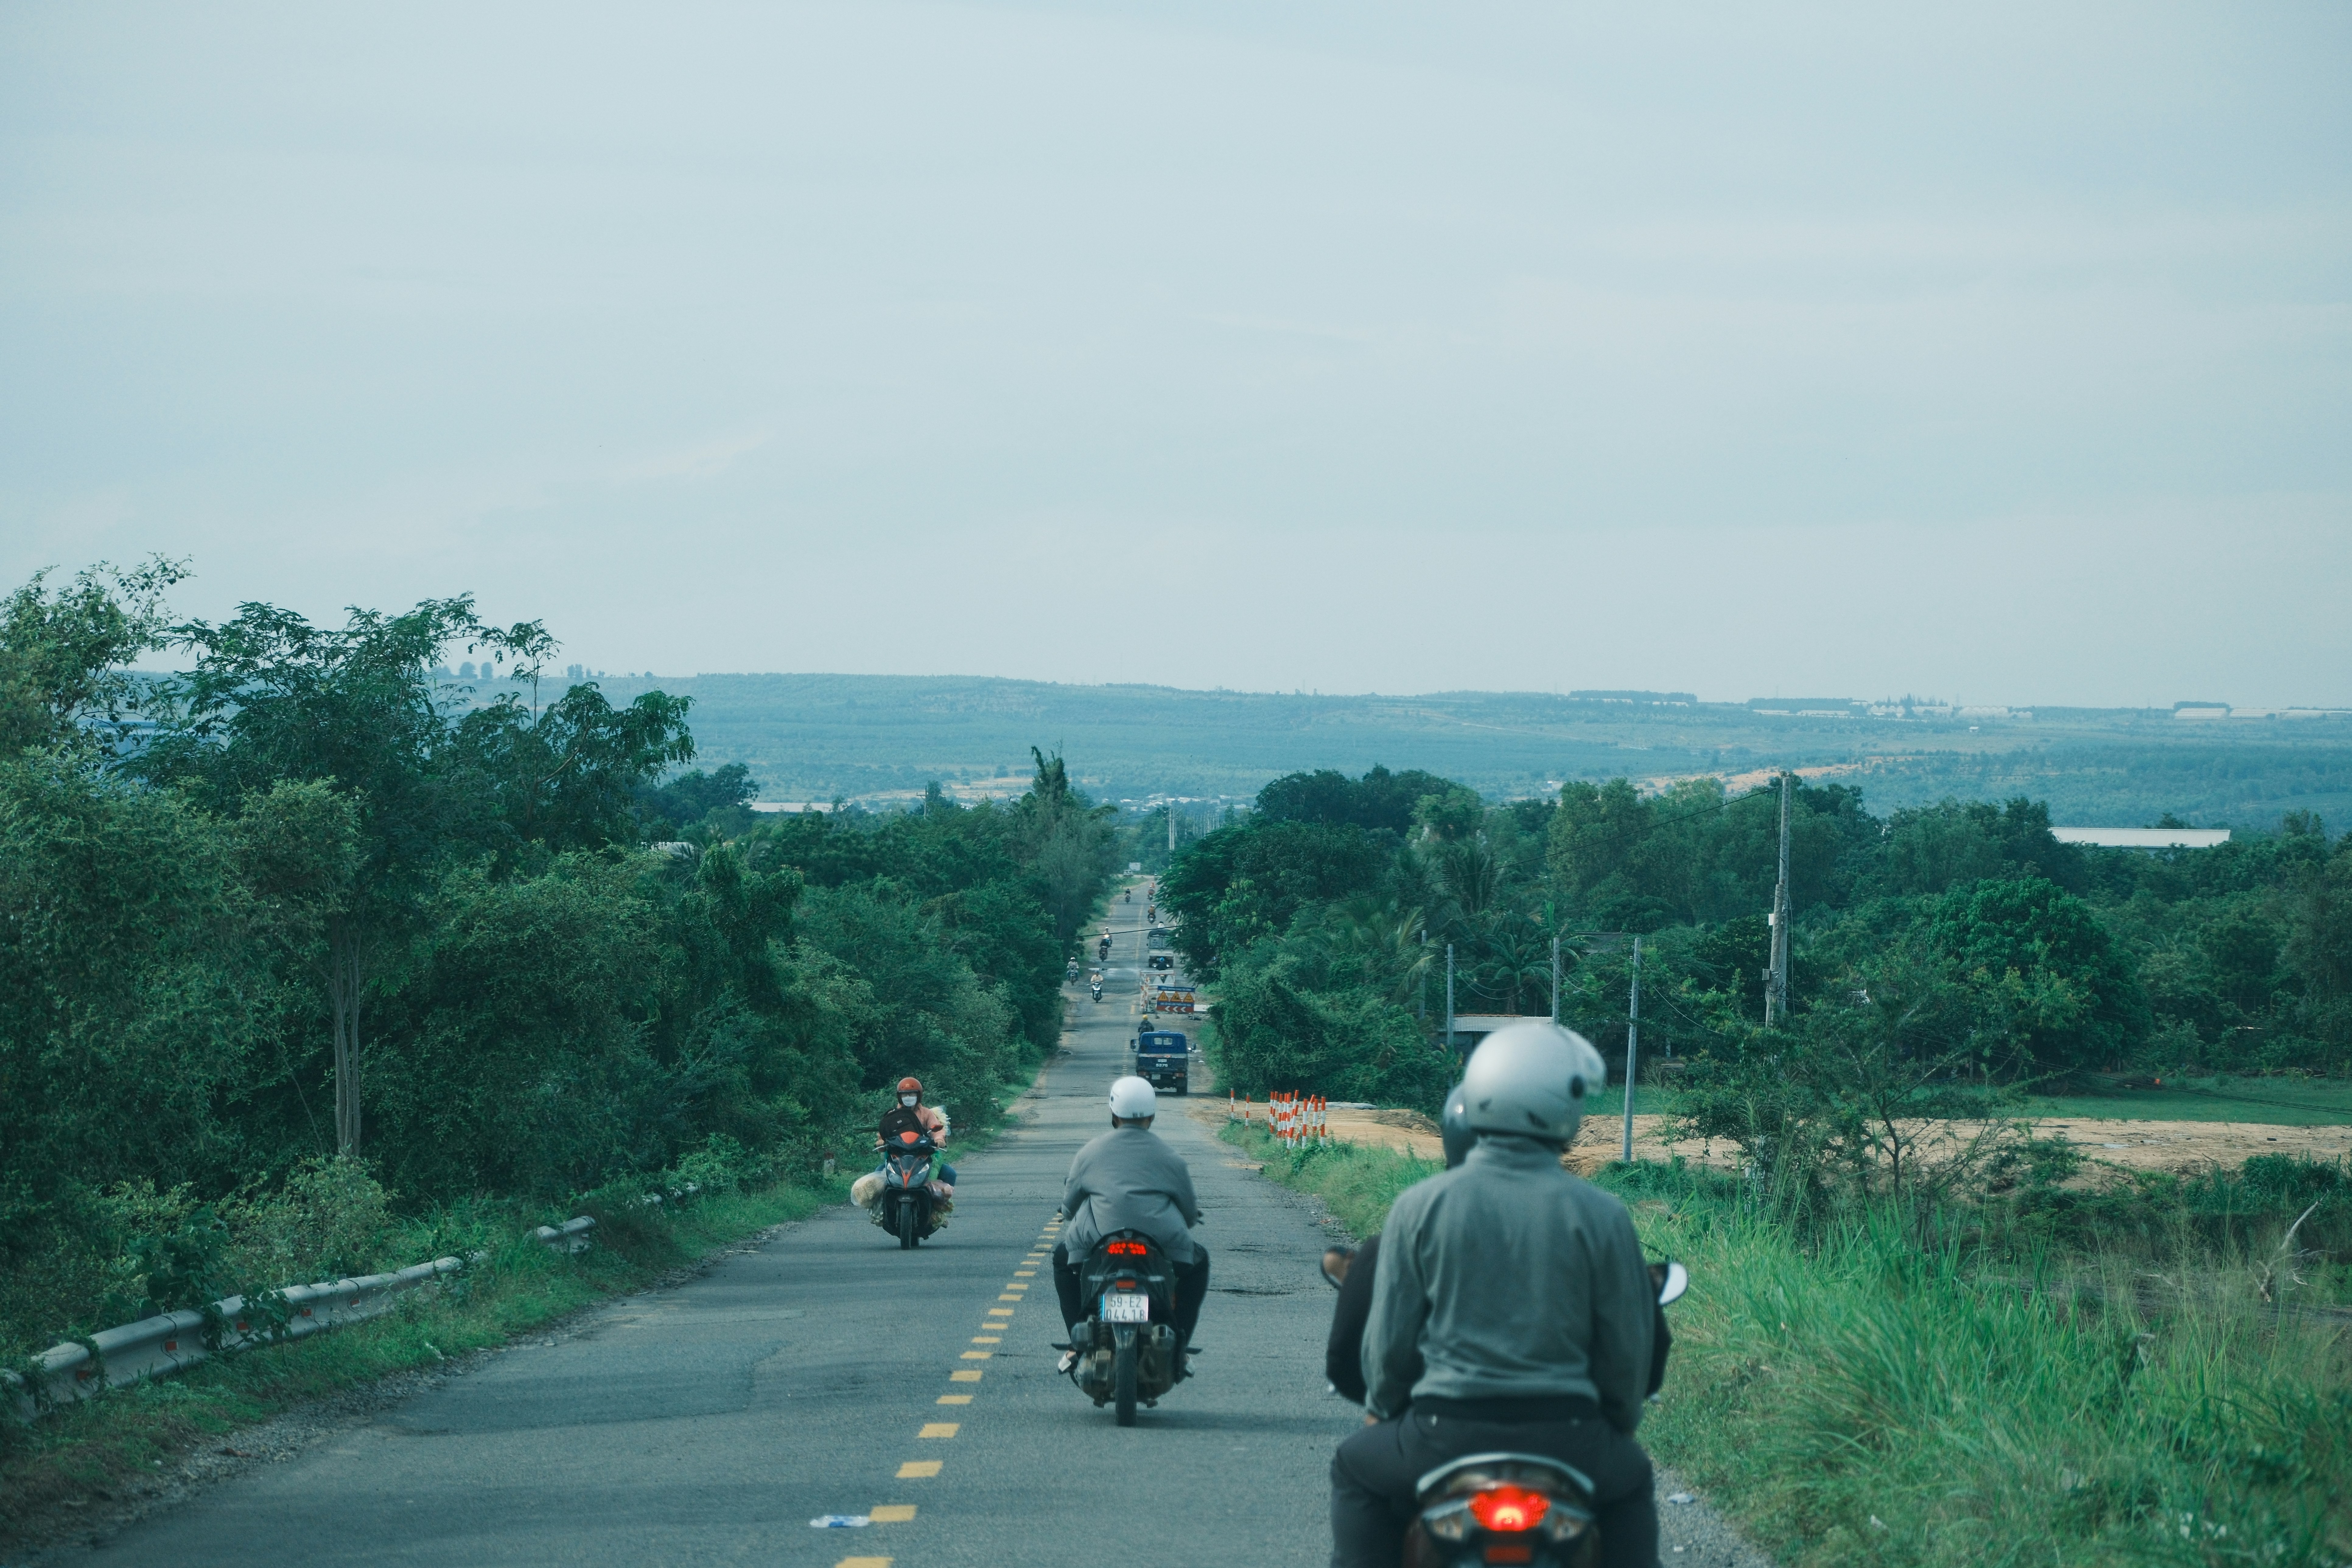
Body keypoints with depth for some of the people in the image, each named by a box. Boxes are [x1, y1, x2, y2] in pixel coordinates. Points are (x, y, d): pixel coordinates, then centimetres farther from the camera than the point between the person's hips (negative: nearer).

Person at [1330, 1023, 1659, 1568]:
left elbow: (1389, 1337, 1)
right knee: (1631, 1481, 33)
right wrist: (1620, 1421, 22)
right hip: (1566, 1436, 1)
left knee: (1356, 1468, 29)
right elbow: (1627, 1345, 2)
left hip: (1446, 1435, 0)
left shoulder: (1419, 1206, -4)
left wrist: (1381, 1409, 22)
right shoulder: (1602, 1216, -5)